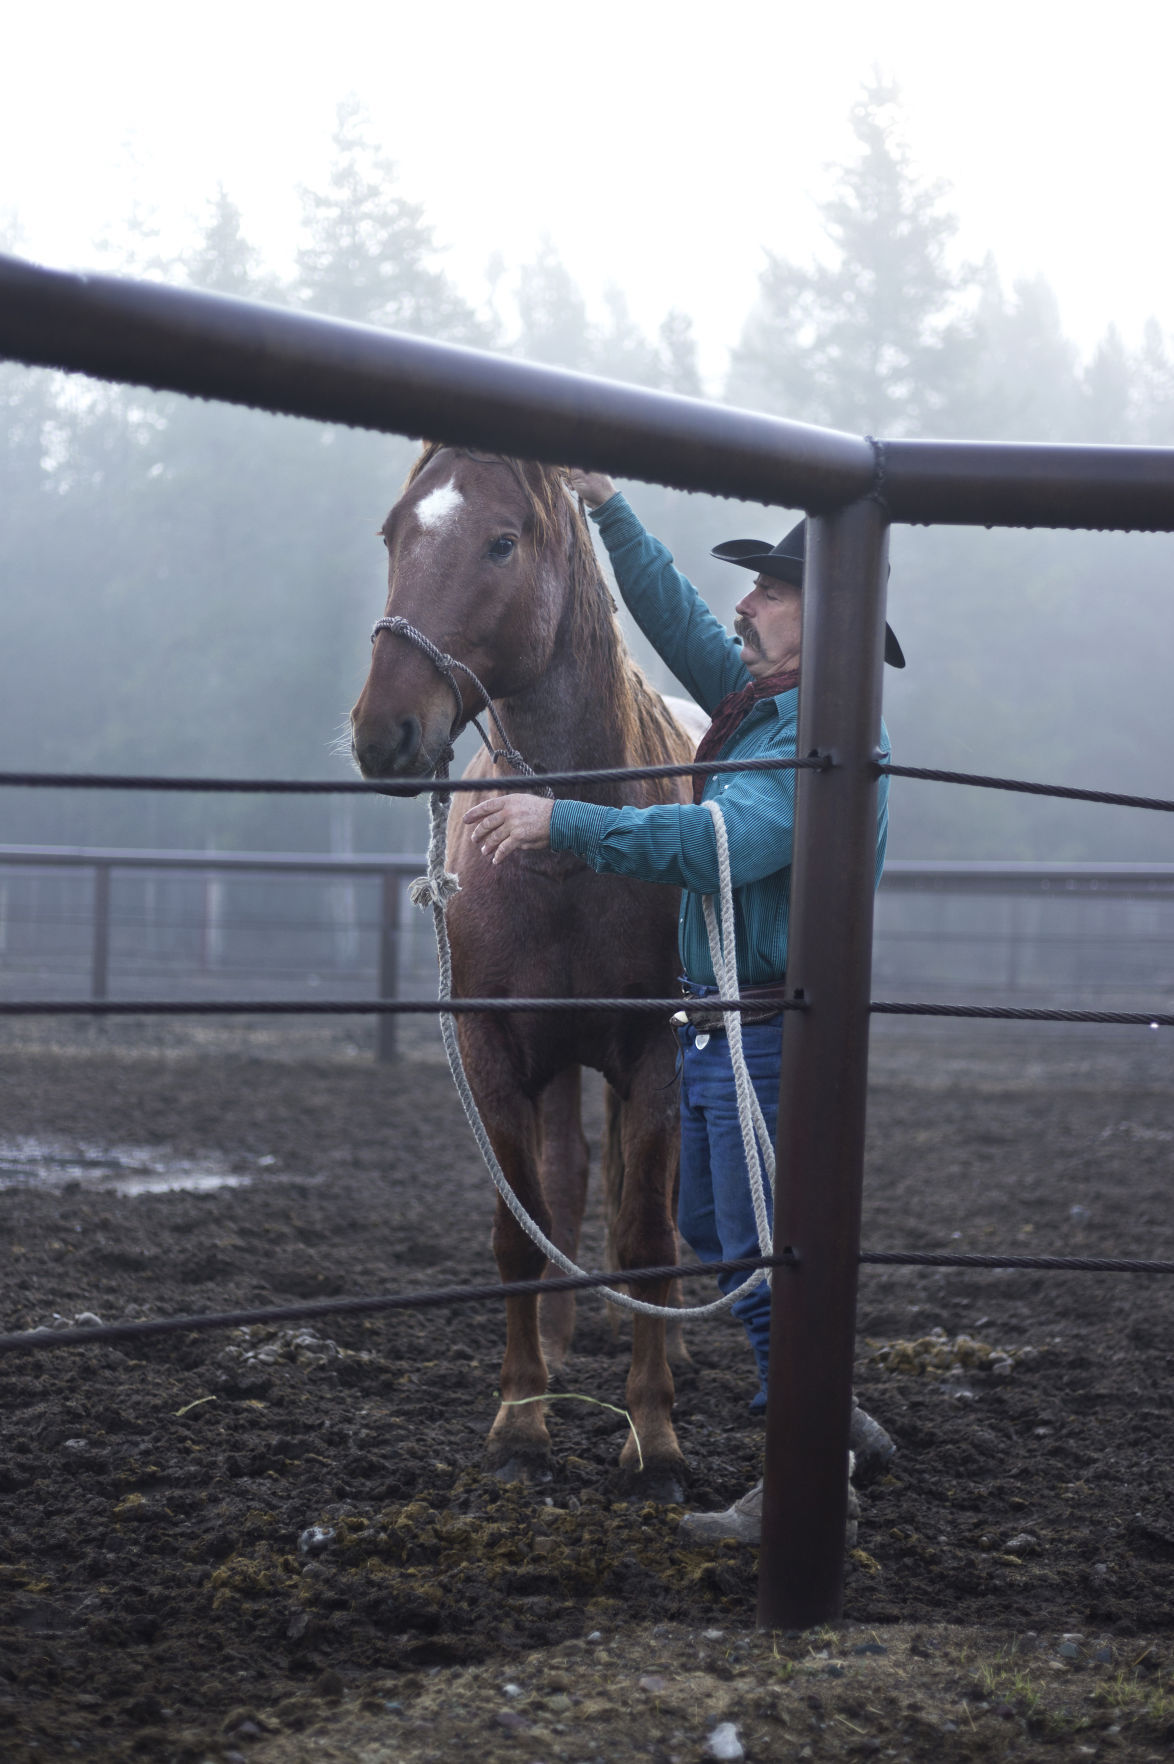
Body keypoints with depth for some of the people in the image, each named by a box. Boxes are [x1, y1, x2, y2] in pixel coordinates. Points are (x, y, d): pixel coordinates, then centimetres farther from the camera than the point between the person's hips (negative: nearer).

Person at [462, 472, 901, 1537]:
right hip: (721, 1031, 10)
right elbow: (680, 620, 23)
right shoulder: (760, 702, 12)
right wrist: (605, 503, 17)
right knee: (716, 1234, 17)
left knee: (769, 1254, -6)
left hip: (773, 1037, -10)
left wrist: (562, 821, -32)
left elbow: (718, 844, -32)